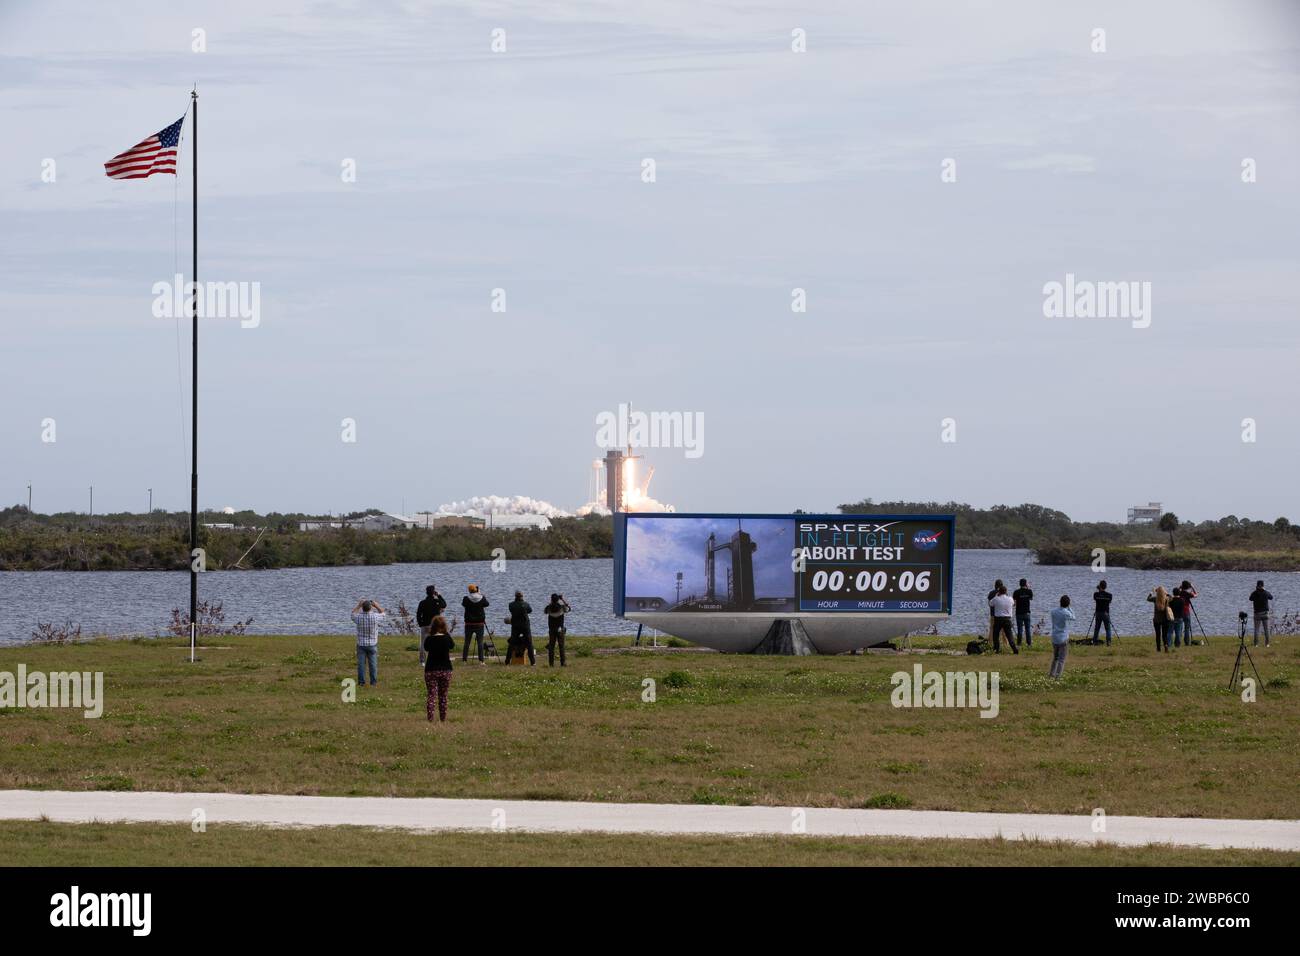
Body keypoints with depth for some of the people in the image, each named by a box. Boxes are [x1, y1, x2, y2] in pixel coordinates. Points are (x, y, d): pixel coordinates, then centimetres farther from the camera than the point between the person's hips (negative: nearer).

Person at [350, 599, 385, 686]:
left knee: (361, 663, 4)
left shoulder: (359, 617, -14)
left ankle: (361, 682, 3)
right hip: (372, 644, 0)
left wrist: (358, 606, 18)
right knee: (373, 664, 7)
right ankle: (373, 682, 9)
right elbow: (382, 614, 7)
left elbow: (353, 614, 11)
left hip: (361, 644, 0)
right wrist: (377, 606, 14)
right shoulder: (374, 617, -16)